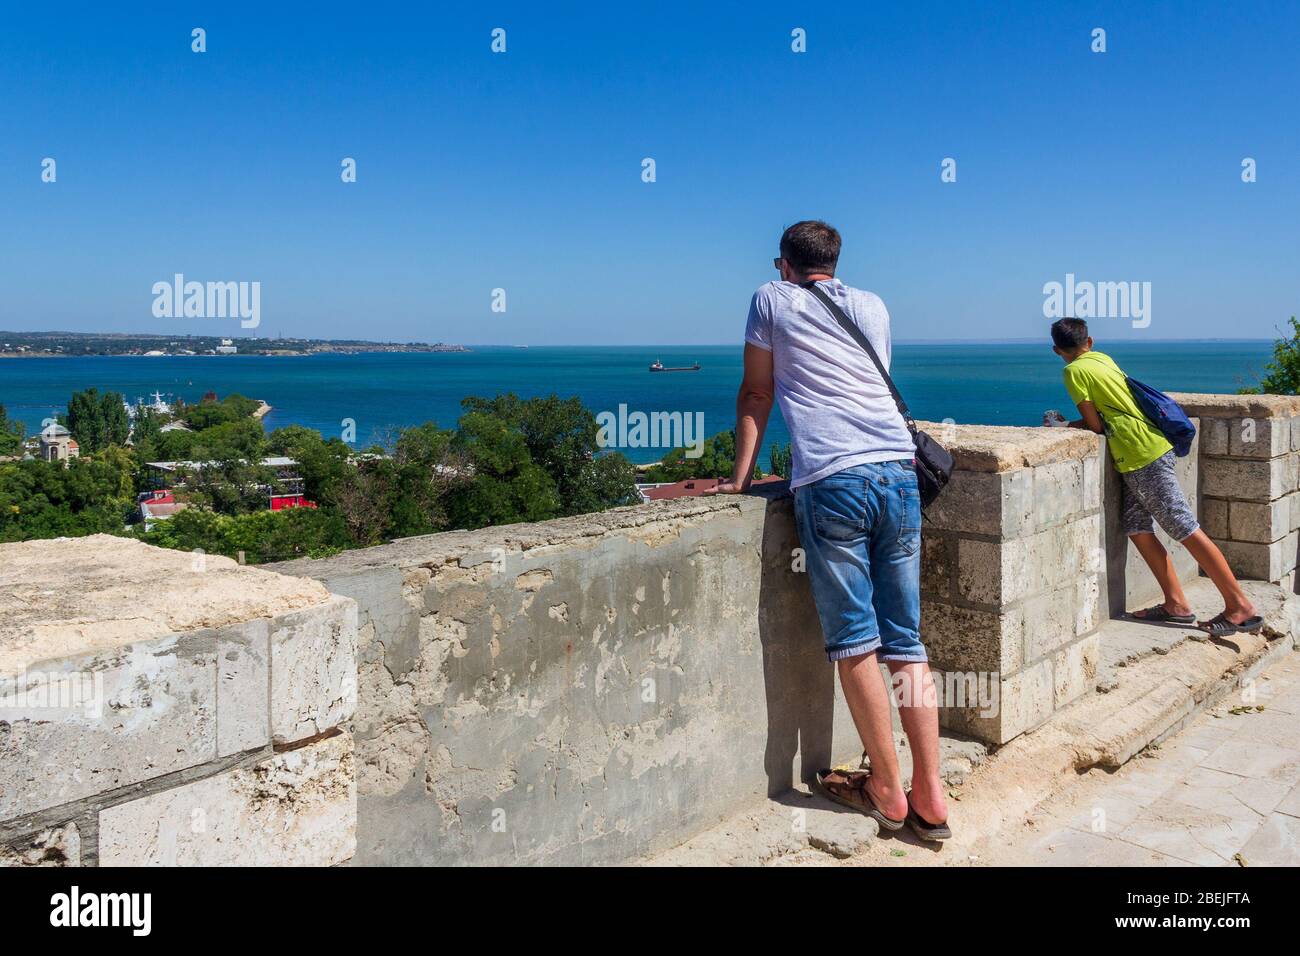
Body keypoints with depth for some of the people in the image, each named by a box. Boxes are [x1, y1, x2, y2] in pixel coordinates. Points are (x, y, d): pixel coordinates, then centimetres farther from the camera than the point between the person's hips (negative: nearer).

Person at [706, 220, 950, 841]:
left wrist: (740, 476, 23)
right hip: (897, 470, 5)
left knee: (854, 641, 1)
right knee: (905, 641, 6)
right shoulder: (873, 307, 24)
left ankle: (888, 792, 8)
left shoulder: (771, 300, 13)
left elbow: (756, 396, 16)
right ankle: (929, 799, 7)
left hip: (830, 481, -4)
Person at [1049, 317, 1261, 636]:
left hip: (1142, 456, -9)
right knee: (1137, 529, 9)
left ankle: (1240, 606, -4)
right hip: (1151, 446, 9)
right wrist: (1079, 423, 12)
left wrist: (1073, 427, 11)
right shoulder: (1102, 358, 15)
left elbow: (1096, 425, -7)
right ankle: (1176, 604, 9)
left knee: (1186, 530, -7)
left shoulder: (1074, 371, -8)